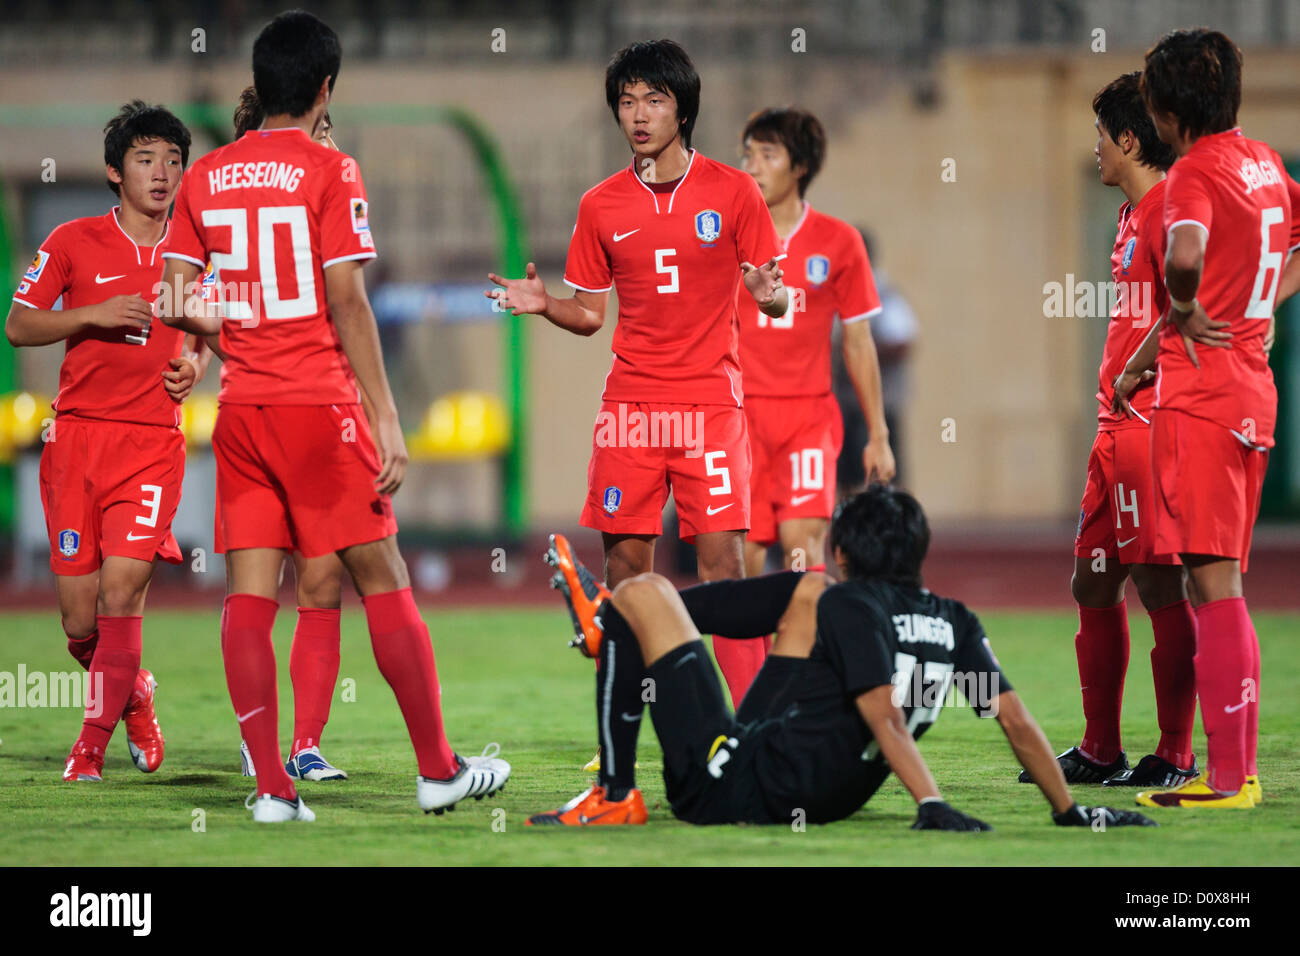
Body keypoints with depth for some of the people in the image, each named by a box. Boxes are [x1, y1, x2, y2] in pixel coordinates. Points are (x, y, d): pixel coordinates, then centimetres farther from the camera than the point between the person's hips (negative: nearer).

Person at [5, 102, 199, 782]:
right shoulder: (74, 242, 3)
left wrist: (193, 364, 4)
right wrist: (94, 315, -11)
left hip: (153, 440, 0)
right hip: (78, 435, 0)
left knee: (121, 591, -16)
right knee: (80, 620, 0)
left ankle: (93, 742, -3)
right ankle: (134, 694, 31)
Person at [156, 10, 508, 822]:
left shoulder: (205, 178, 7)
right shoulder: (329, 173, -7)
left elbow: (174, 304, 7)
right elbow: (346, 304, -11)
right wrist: (388, 422, -9)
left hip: (240, 409, 5)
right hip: (320, 405, -5)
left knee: (250, 593, 2)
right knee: (382, 579, 4)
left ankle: (273, 786, -3)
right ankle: (438, 768, 9)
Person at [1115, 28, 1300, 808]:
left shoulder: (1195, 172, -13)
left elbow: (1185, 256, -34)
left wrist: (1183, 312, -13)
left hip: (1202, 390, -8)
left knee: (1214, 582, -7)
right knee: (1222, 584, 13)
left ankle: (1229, 778, -8)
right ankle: (1236, 767, 16)